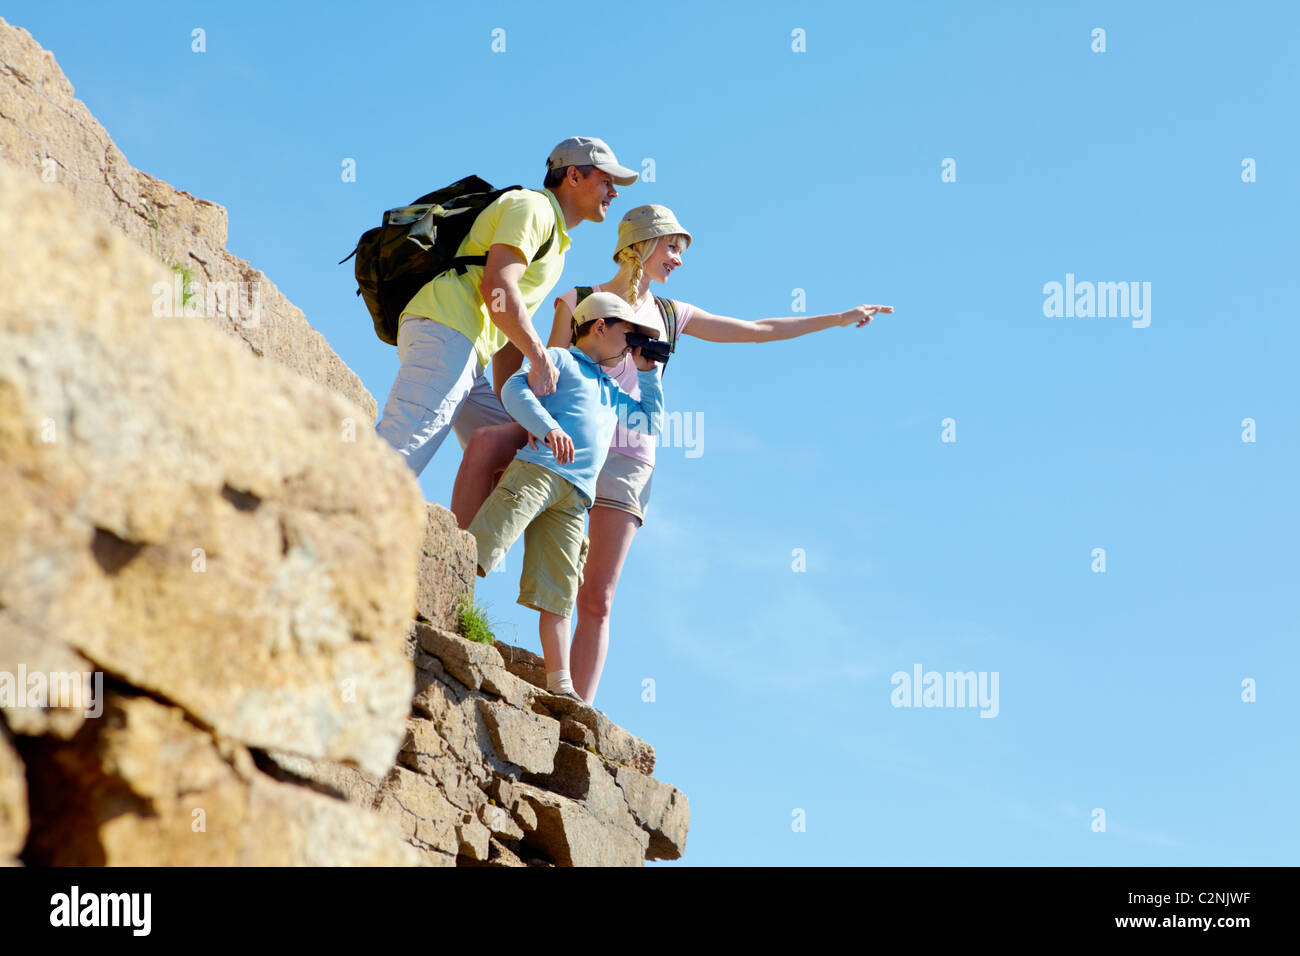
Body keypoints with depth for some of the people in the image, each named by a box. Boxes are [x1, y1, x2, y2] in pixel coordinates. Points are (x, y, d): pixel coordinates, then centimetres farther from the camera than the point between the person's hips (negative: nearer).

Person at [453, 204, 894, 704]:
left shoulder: (670, 315, 17)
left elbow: (759, 331, 22)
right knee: (484, 445, -34)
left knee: (597, 600, -6)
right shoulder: (577, 301, 7)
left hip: (626, 459, 2)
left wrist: (842, 317, 20)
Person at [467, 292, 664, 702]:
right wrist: (550, 429, -22)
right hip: (537, 471, -6)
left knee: (557, 591, -2)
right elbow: (515, 389, -6)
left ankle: (560, 686, -7)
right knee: (479, 548, -22)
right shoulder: (559, 359, 11)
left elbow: (651, 423, 45)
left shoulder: (612, 391, 34)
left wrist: (647, 372, 35)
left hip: (574, 498, 6)